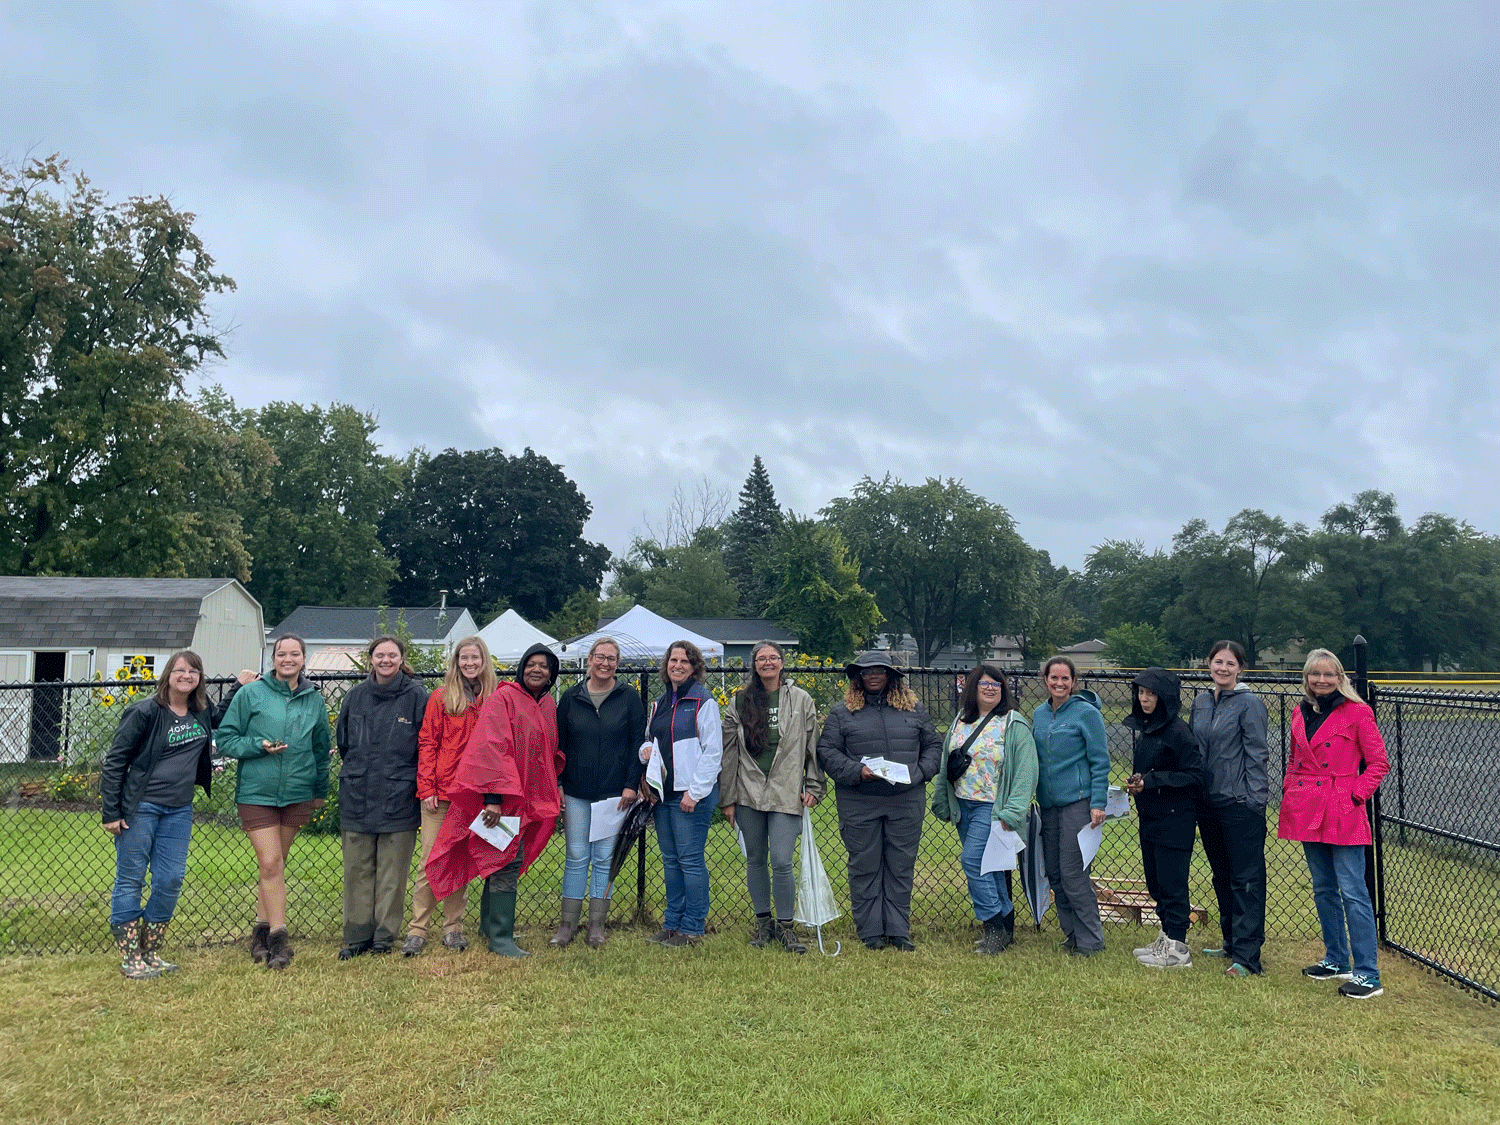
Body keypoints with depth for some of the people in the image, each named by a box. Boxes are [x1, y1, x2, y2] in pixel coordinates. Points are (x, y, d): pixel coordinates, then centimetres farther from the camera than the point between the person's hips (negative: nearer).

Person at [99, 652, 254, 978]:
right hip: (140, 807, -5)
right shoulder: (145, 712, -10)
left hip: (179, 811, 6)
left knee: (171, 881, 5)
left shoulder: (201, 712, 6)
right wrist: (111, 812, -10)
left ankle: (150, 953, 19)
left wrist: (240, 686, 23)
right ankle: (130, 958, 11)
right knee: (130, 881, 2)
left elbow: (218, 716, 33)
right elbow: (114, 761, -7)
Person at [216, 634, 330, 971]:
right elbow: (225, 740, 0)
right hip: (256, 791, -3)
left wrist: (321, 790, 22)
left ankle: (262, 930, 23)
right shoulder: (250, 694, -2)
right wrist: (259, 746, -16)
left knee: (275, 864, 11)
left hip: (297, 793, 3)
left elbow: (321, 749, 18)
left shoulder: (315, 700, 8)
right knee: (270, 863, -8)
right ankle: (278, 939, -2)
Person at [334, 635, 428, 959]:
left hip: (398, 797, -3)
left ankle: (385, 936, 13)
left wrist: (398, 774, 0)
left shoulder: (416, 695, -4)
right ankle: (357, 936, 16)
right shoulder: (356, 696, 7)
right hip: (357, 797, 3)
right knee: (357, 869, 8)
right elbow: (342, 741, 18)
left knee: (392, 872, 4)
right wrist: (358, 771, 14)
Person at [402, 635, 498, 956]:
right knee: (430, 860, 0)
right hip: (440, 792, -1)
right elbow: (427, 743, 0)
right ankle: (417, 930, 8)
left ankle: (453, 927, 18)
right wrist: (426, 787, -7)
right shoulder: (441, 697, 2)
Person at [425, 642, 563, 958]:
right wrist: (493, 797, -24)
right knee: (508, 861, -8)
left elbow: (552, 751, 24)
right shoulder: (503, 698, -12)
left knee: (502, 860, 16)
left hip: (528, 796, 7)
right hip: (500, 797, -7)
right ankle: (500, 939, -2)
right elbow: (492, 747, -18)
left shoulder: (549, 706, 12)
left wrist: (556, 786, 14)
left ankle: (490, 925, 29)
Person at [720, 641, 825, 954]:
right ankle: (763, 922, 24)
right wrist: (727, 798, 4)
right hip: (748, 794, 2)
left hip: (786, 795, -2)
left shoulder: (801, 701, 5)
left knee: (781, 862, -8)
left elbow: (813, 748, 8)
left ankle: (785, 926, 7)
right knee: (755, 860, 9)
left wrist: (813, 788, 3)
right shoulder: (739, 703, 6)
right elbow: (729, 753, 7)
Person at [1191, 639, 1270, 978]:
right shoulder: (1200, 702, 11)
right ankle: (1231, 943, 28)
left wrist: (1254, 799, -13)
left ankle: (1247, 956, -1)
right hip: (1208, 803, 7)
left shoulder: (1250, 703, -8)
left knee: (1246, 879, -4)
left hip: (1241, 804, -7)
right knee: (1222, 876, 16)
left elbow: (1256, 755, -10)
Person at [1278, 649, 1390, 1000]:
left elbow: (1379, 762, -5)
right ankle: (1336, 960, 28)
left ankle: (1367, 975, -2)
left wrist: (1357, 795, -12)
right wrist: (1289, 789, 9)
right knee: (1323, 889, 15)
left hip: (1342, 813, -6)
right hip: (1308, 812, 6)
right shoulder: (1300, 714, 11)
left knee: (1352, 892, -7)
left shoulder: (1356, 712, -6)